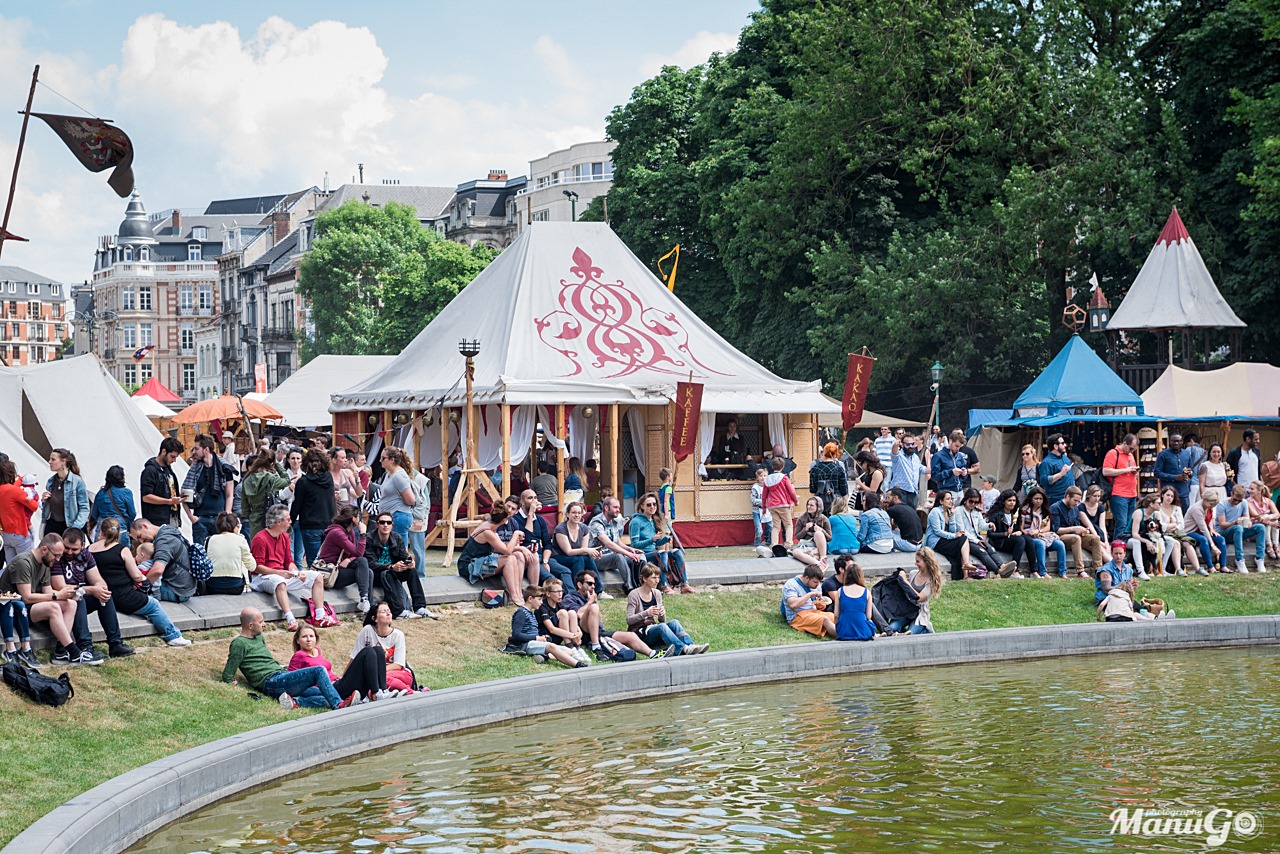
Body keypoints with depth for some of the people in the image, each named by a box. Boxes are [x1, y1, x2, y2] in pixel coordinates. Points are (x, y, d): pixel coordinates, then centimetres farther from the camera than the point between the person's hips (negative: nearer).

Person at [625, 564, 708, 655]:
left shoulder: (657, 593, 12)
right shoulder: (634, 595, -6)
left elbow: (662, 620, 13)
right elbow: (629, 620, -12)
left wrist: (662, 614, -11)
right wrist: (646, 613, -27)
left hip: (652, 629, 6)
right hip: (640, 633, -6)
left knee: (674, 622, -24)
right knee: (662, 626, -35)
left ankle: (690, 645, -46)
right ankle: (684, 649, -56)